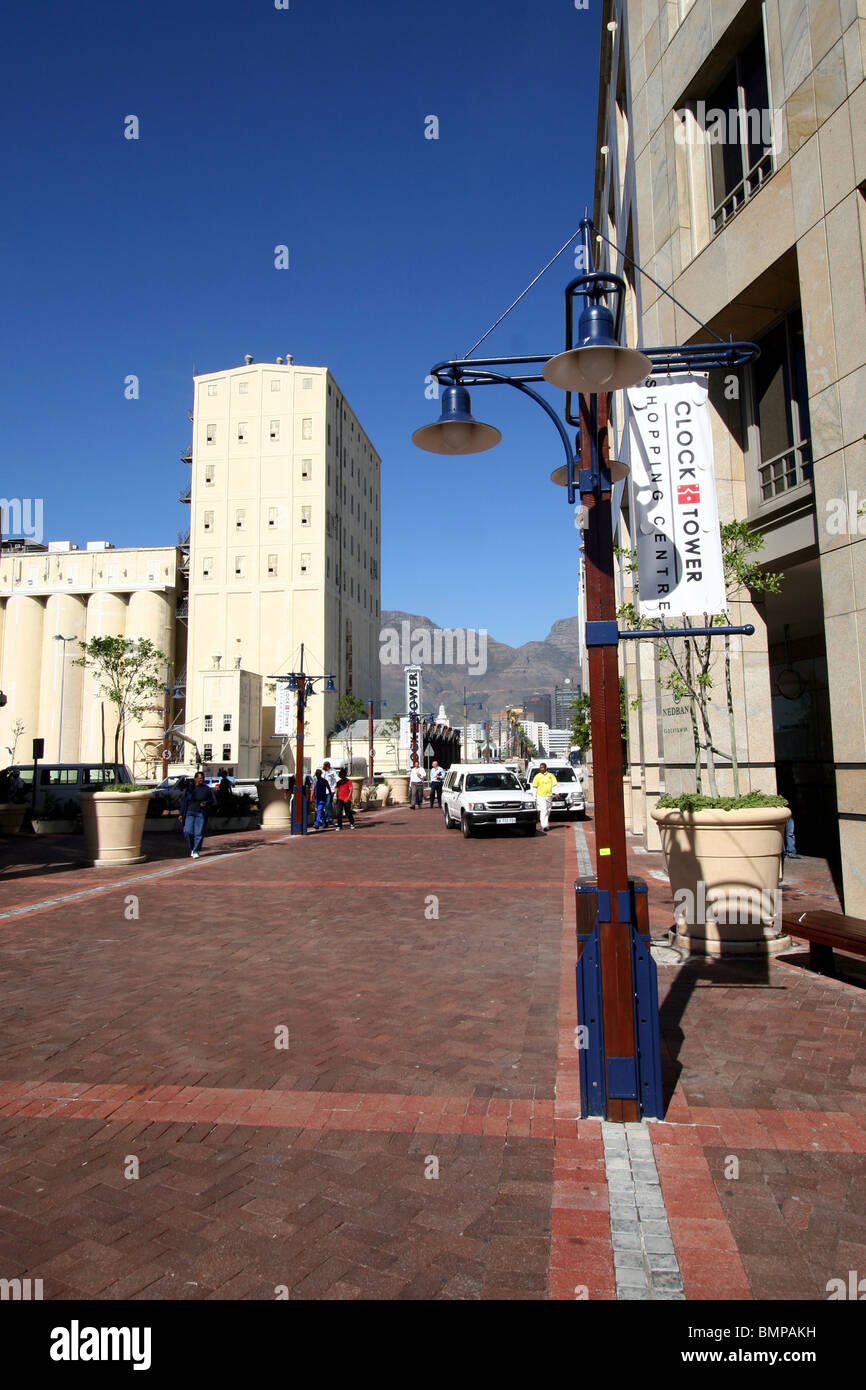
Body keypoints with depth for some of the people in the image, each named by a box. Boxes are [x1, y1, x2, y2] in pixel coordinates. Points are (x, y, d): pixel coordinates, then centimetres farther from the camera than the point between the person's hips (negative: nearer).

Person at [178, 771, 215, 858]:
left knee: (199, 833, -4)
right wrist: (181, 814, 6)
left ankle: (196, 851, 8)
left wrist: (206, 803, -15)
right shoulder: (189, 788, 5)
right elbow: (184, 801, 8)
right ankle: (192, 848, 14)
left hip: (201, 814, -1)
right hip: (190, 813, 1)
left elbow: (211, 800, 8)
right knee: (187, 832, -9)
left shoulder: (206, 789, 3)